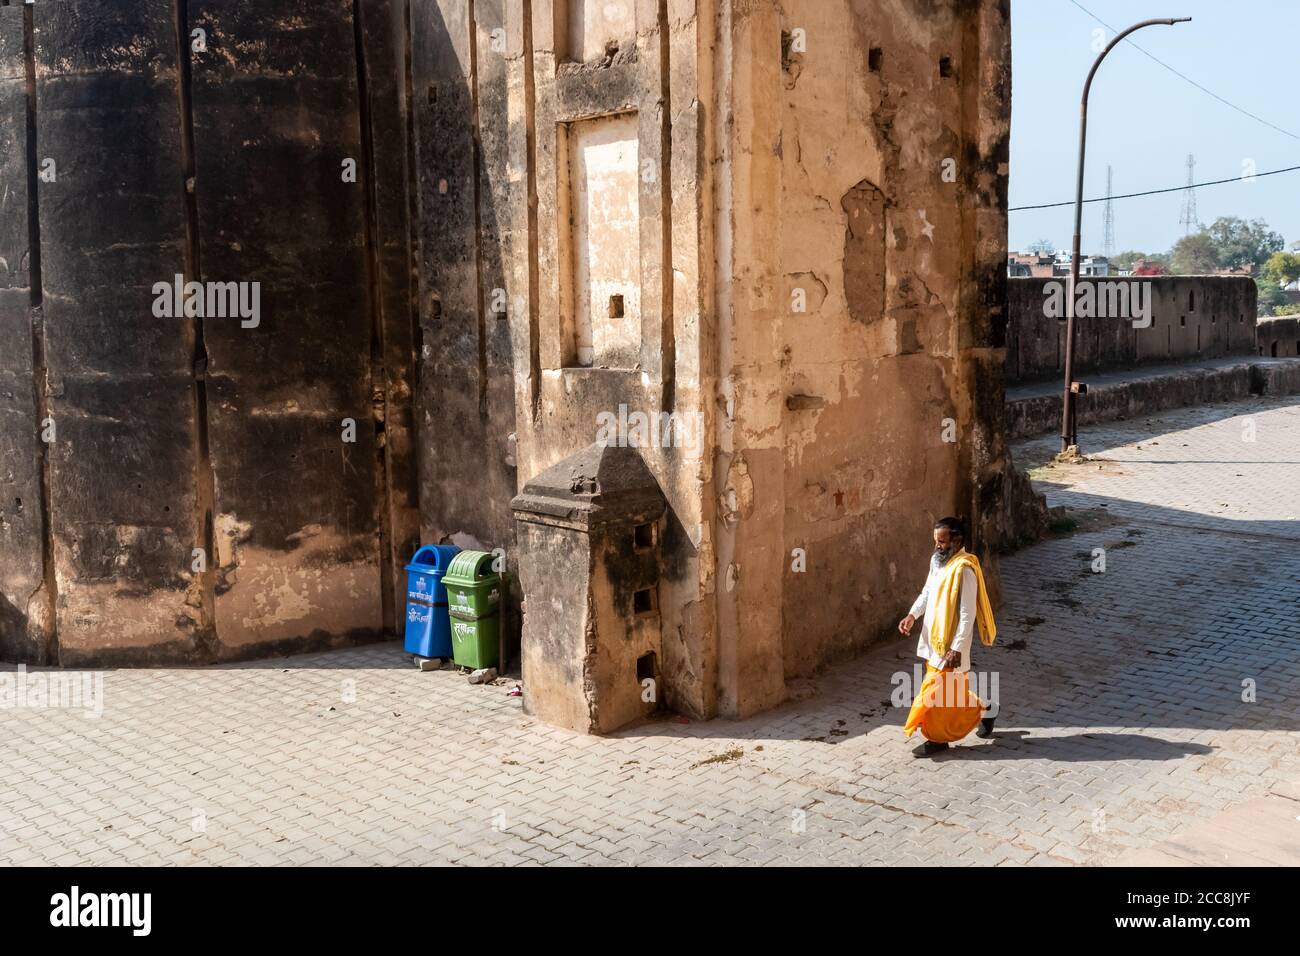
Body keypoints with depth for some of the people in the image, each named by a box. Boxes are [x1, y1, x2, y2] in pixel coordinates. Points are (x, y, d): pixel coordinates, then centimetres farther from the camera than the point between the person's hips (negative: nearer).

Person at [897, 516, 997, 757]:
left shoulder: (964, 569, -22)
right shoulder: (938, 560, 4)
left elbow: (968, 614, -22)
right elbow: (927, 592, 17)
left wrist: (957, 648, -24)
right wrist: (912, 616, 0)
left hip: (950, 643, -8)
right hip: (934, 638, 8)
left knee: (937, 692, 1)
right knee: (951, 689, 19)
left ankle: (937, 738, 14)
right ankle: (983, 712, 36)